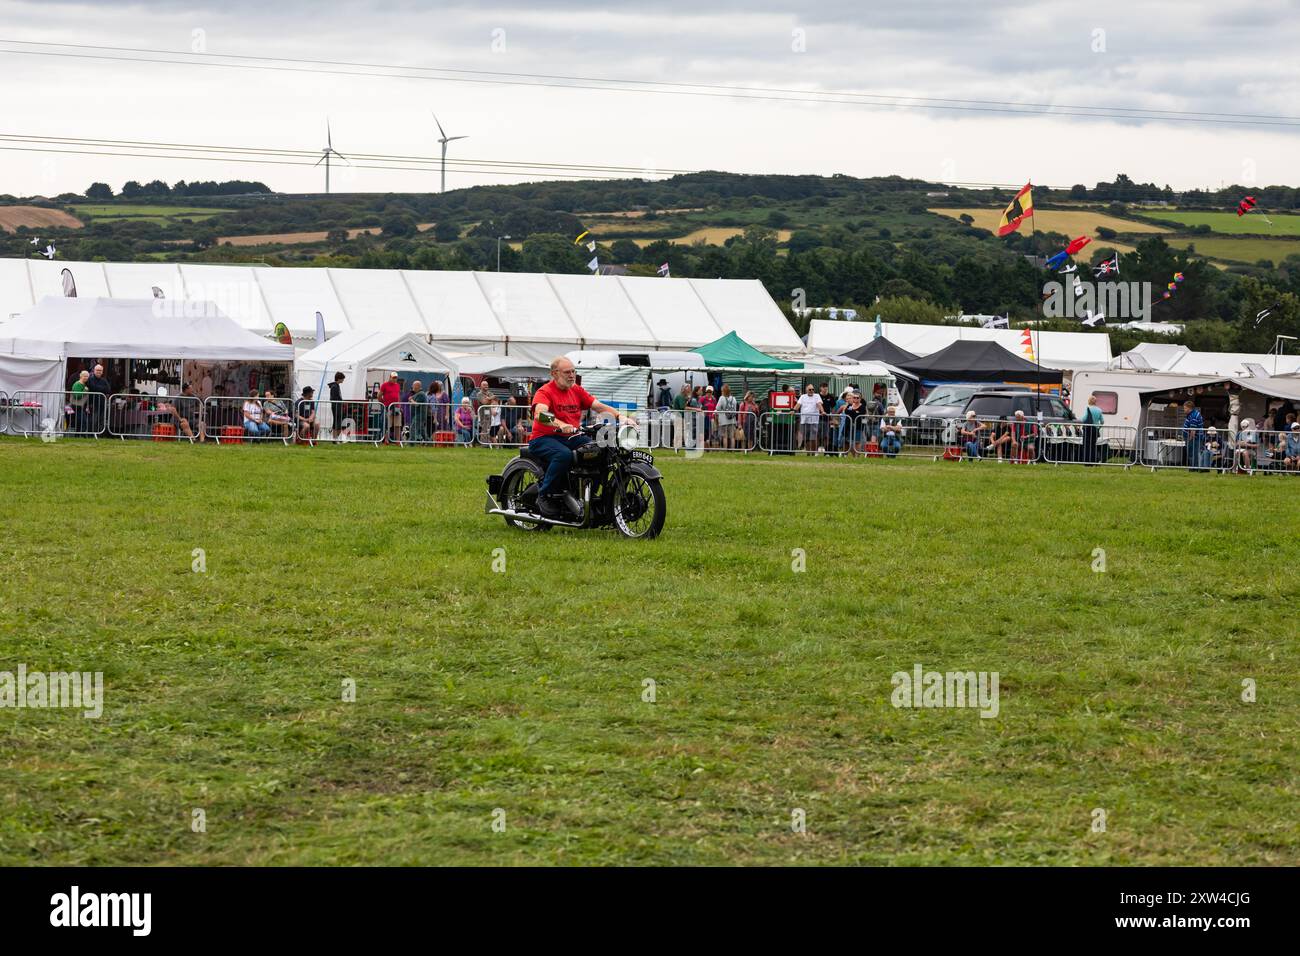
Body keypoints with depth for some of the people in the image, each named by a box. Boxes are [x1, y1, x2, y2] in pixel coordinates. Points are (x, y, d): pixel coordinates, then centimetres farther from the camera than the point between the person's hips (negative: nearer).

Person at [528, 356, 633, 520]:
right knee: (564, 454, -37)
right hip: (544, 438, -6)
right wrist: (560, 425, -46)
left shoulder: (577, 391, 13)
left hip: (571, 437, 6)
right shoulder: (544, 392, -8)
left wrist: (619, 415, -13)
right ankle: (544, 495, -21)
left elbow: (598, 406, 5)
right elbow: (540, 414, -28)